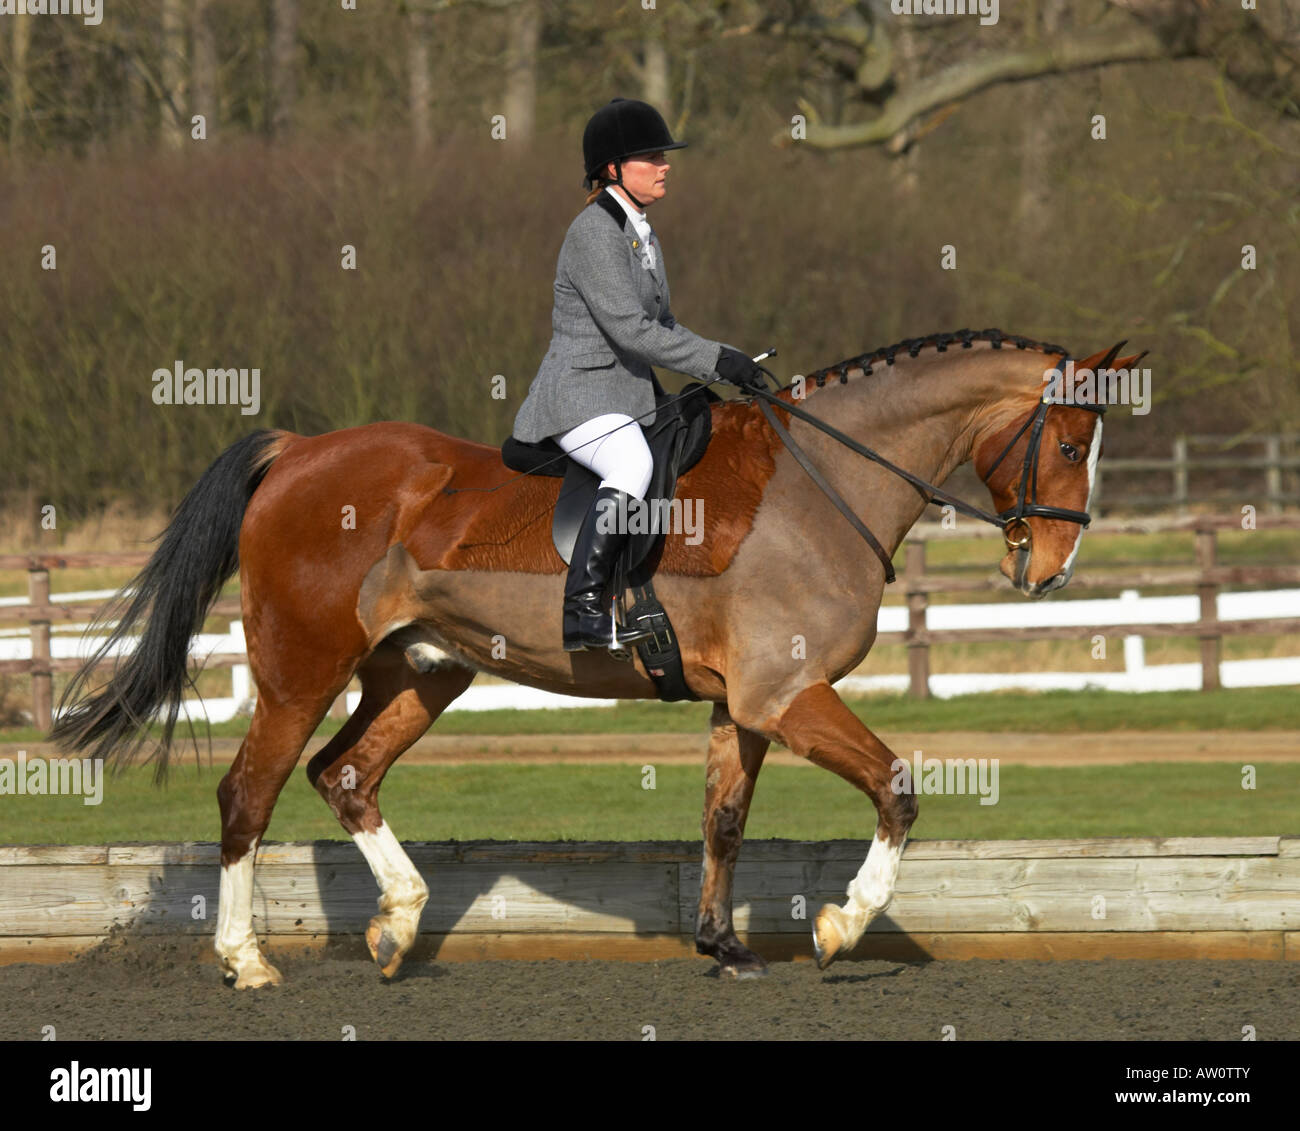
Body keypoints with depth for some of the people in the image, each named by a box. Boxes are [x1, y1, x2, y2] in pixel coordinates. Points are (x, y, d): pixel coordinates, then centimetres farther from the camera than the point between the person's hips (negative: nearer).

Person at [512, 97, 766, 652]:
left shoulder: (641, 232, 14)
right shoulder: (594, 232, -16)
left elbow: (659, 324, 22)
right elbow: (628, 329, -24)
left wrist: (729, 362, 9)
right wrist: (716, 359, -23)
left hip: (630, 394, 10)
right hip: (580, 394, -10)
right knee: (633, 463, -35)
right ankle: (582, 608, -40)